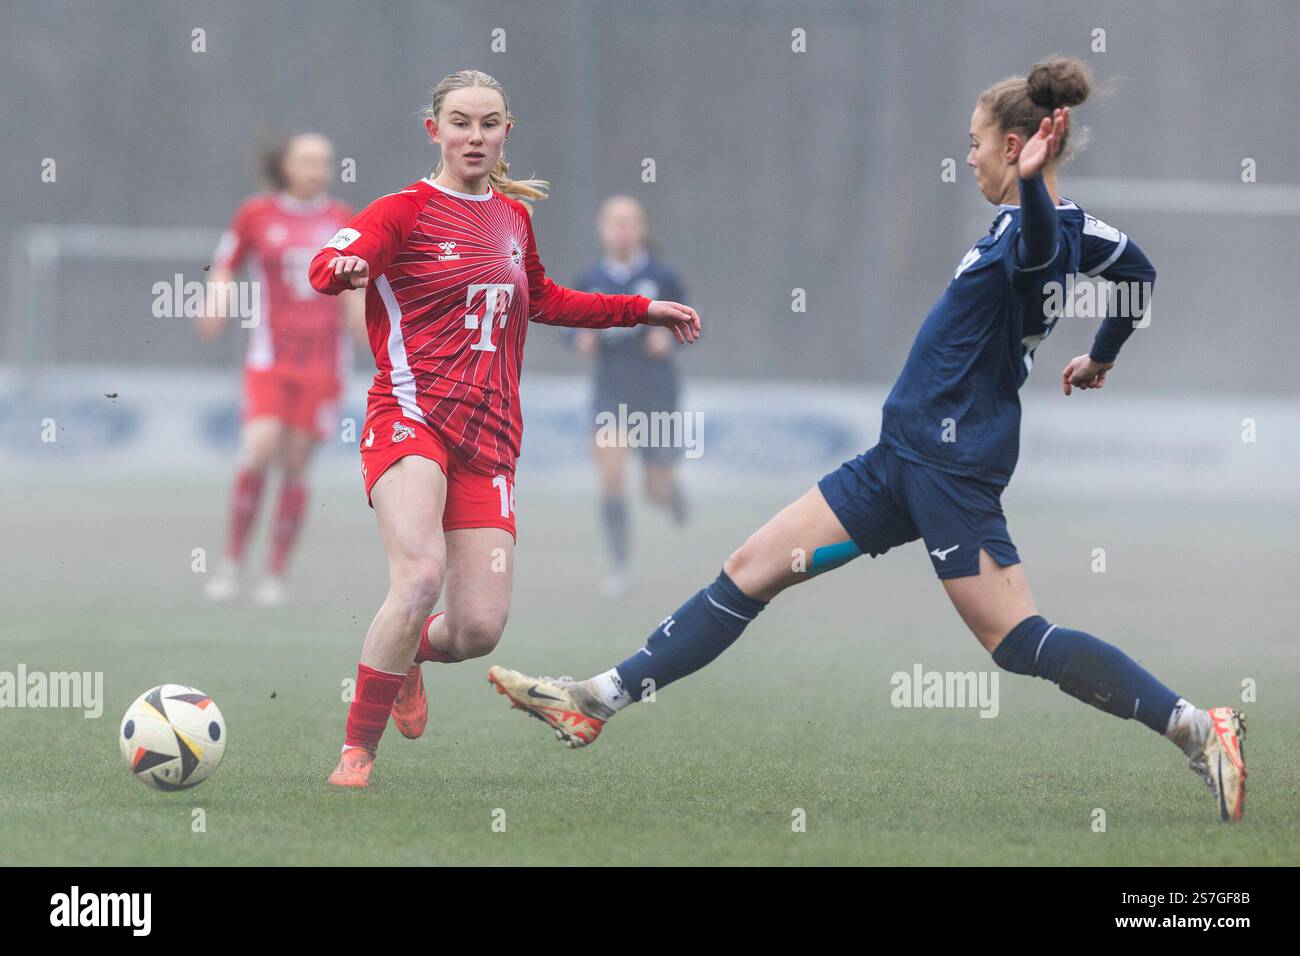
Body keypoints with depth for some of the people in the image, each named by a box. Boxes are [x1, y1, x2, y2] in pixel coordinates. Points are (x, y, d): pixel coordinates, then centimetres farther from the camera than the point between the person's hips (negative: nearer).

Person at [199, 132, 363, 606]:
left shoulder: (342, 220, 9)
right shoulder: (256, 215, 2)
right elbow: (224, 266, 10)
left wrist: (360, 319, 4)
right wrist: (217, 302, -8)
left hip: (323, 362, 2)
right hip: (270, 356, -2)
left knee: (296, 465, 0)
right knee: (259, 449, -18)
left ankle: (275, 575, 9)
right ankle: (231, 563, -6)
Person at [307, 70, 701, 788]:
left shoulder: (513, 216, 17)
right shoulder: (405, 211, -2)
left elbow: (540, 301, 35)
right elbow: (327, 265, -20)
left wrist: (643, 311, 36)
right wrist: (343, 267, -45)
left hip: (488, 437, 5)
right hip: (411, 419, -5)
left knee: (479, 629, -5)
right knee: (420, 577, -29)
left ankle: (407, 658, 32)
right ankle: (357, 752, -14)